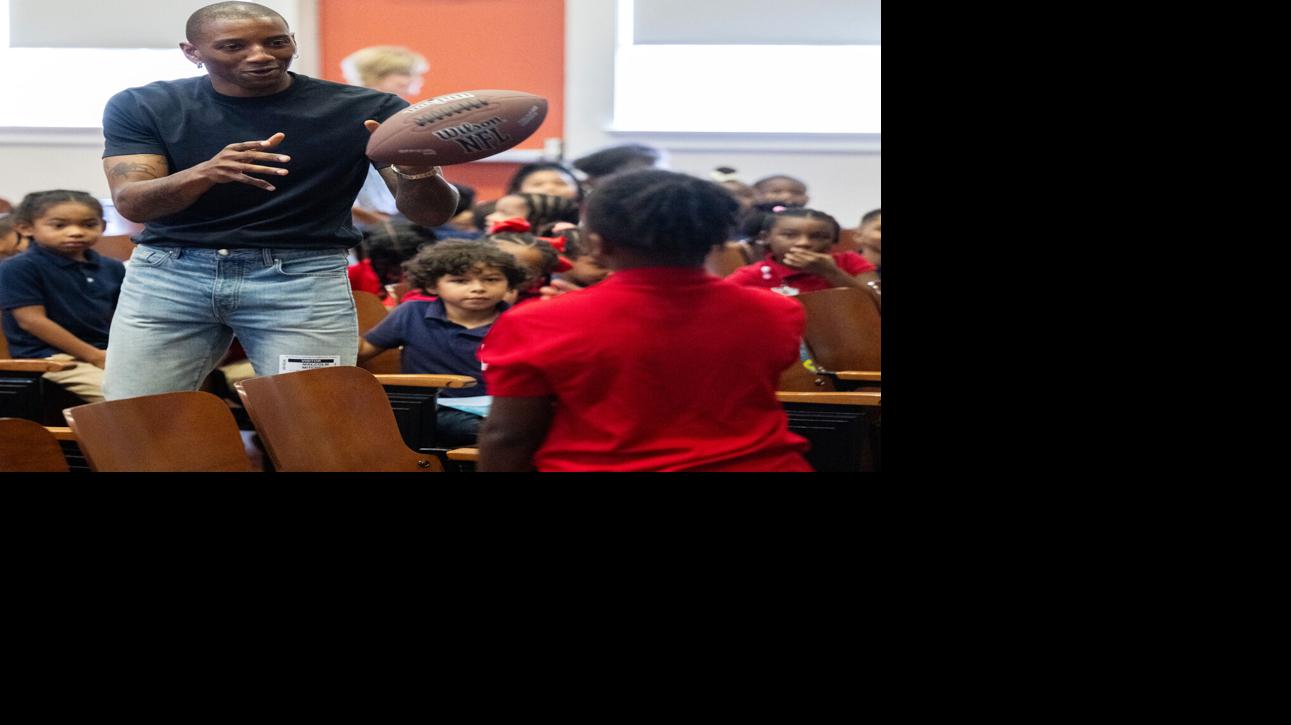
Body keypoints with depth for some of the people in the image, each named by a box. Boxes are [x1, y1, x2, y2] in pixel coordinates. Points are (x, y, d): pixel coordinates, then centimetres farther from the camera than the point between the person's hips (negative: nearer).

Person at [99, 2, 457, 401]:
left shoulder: (365, 111, -5)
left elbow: (430, 213, -6)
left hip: (304, 277, -1)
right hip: (167, 273, 1)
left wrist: (416, 170, -31)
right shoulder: (142, 107, -1)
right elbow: (131, 203, -12)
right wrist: (205, 173, -32)